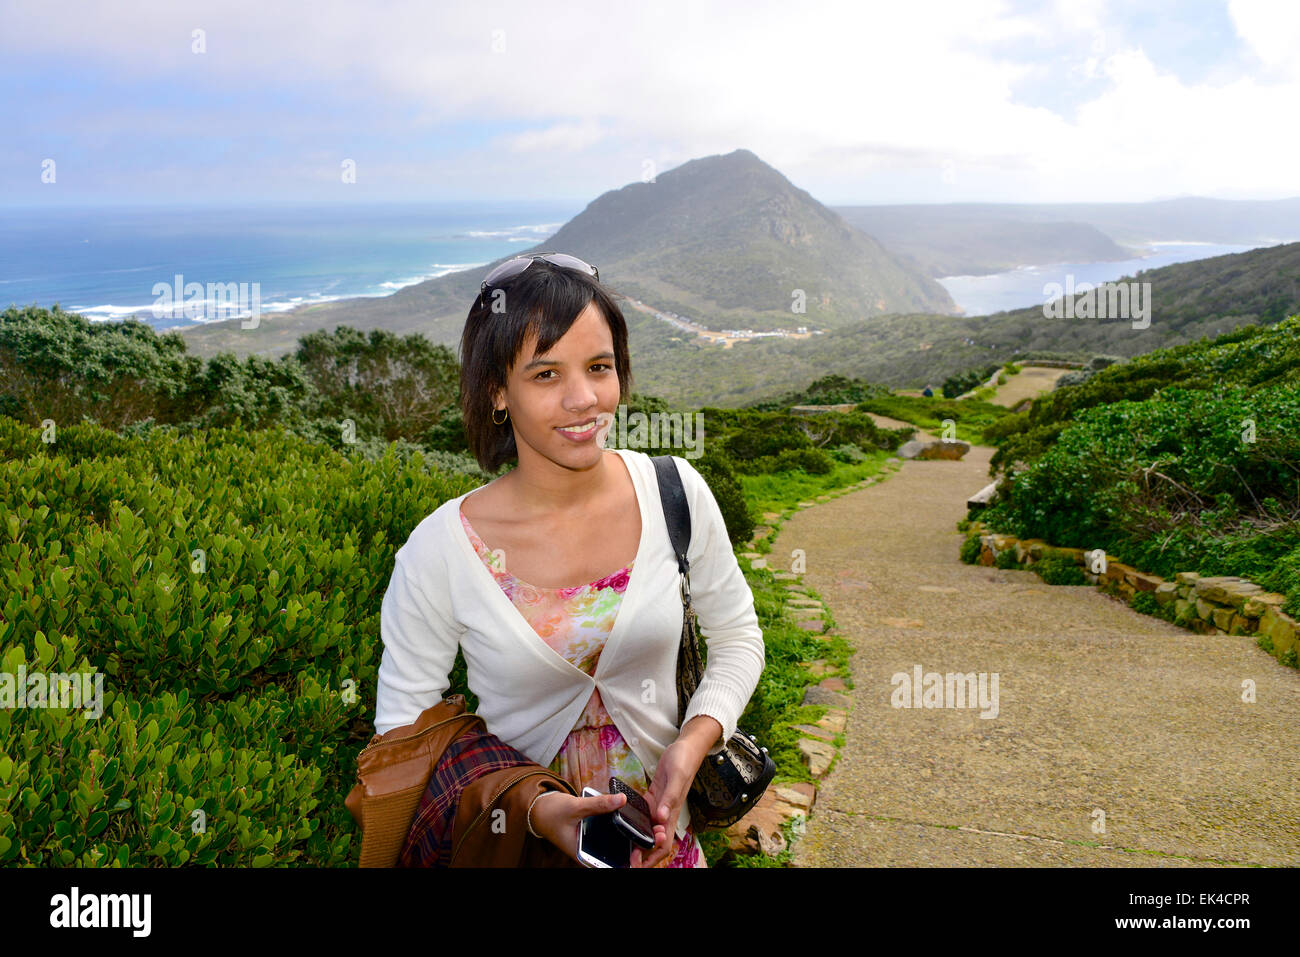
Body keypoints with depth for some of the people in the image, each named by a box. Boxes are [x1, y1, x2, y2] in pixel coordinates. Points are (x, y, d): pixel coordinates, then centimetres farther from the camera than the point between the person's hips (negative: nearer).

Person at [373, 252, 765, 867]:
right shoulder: (439, 551, -21)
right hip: (514, 837, -2)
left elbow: (737, 638, 0)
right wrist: (532, 807, -23)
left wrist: (692, 746, -16)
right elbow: (403, 730, -11)